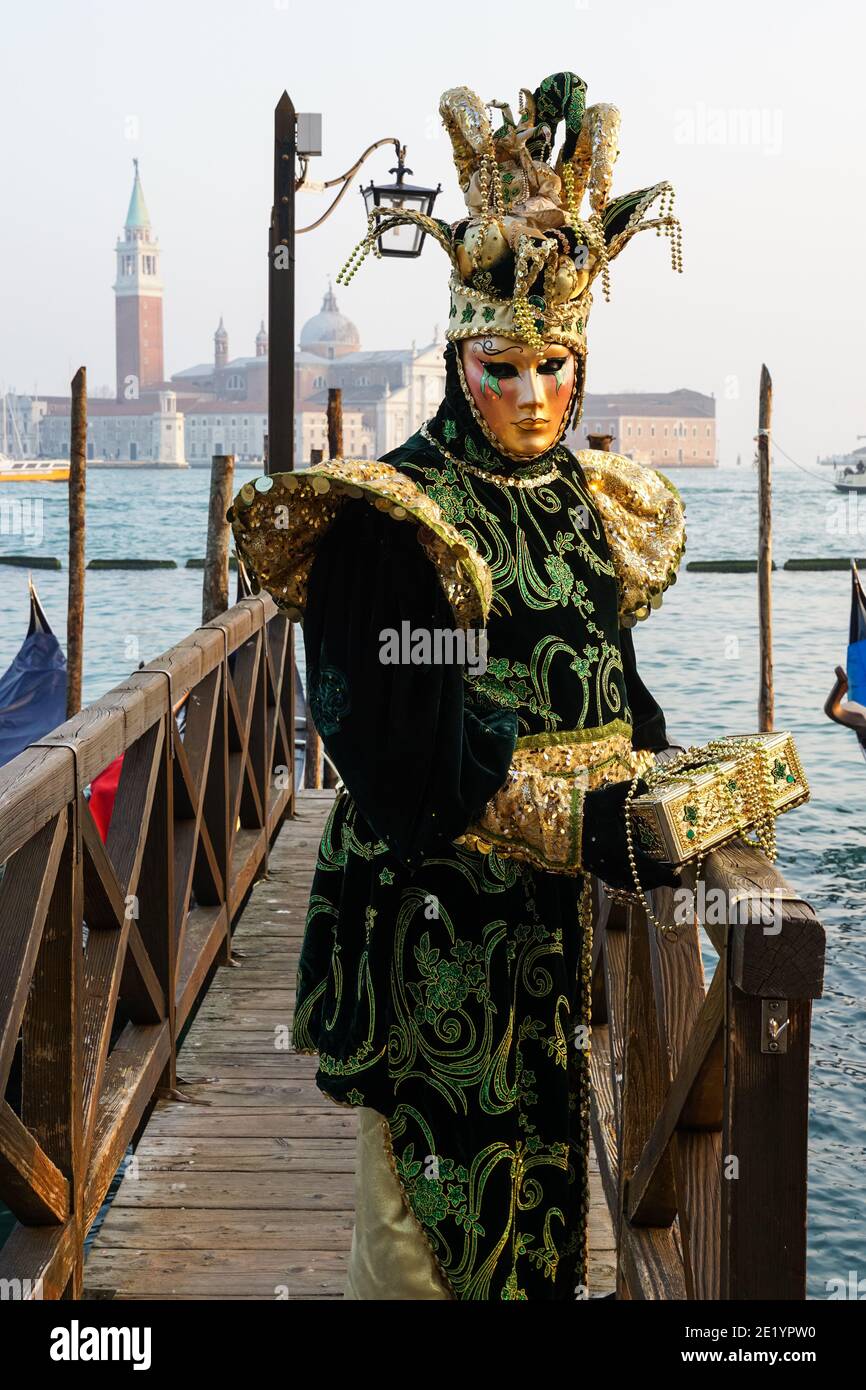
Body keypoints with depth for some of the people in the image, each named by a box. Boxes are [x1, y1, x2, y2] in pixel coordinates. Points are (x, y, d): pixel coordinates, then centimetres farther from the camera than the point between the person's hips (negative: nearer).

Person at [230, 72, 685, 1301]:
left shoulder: (595, 507, 11)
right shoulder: (393, 520, -11)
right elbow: (397, 749, -19)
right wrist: (585, 822, -26)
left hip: (558, 916, 7)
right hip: (435, 912, -6)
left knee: (544, 1163, 17)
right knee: (434, 1190, 1)